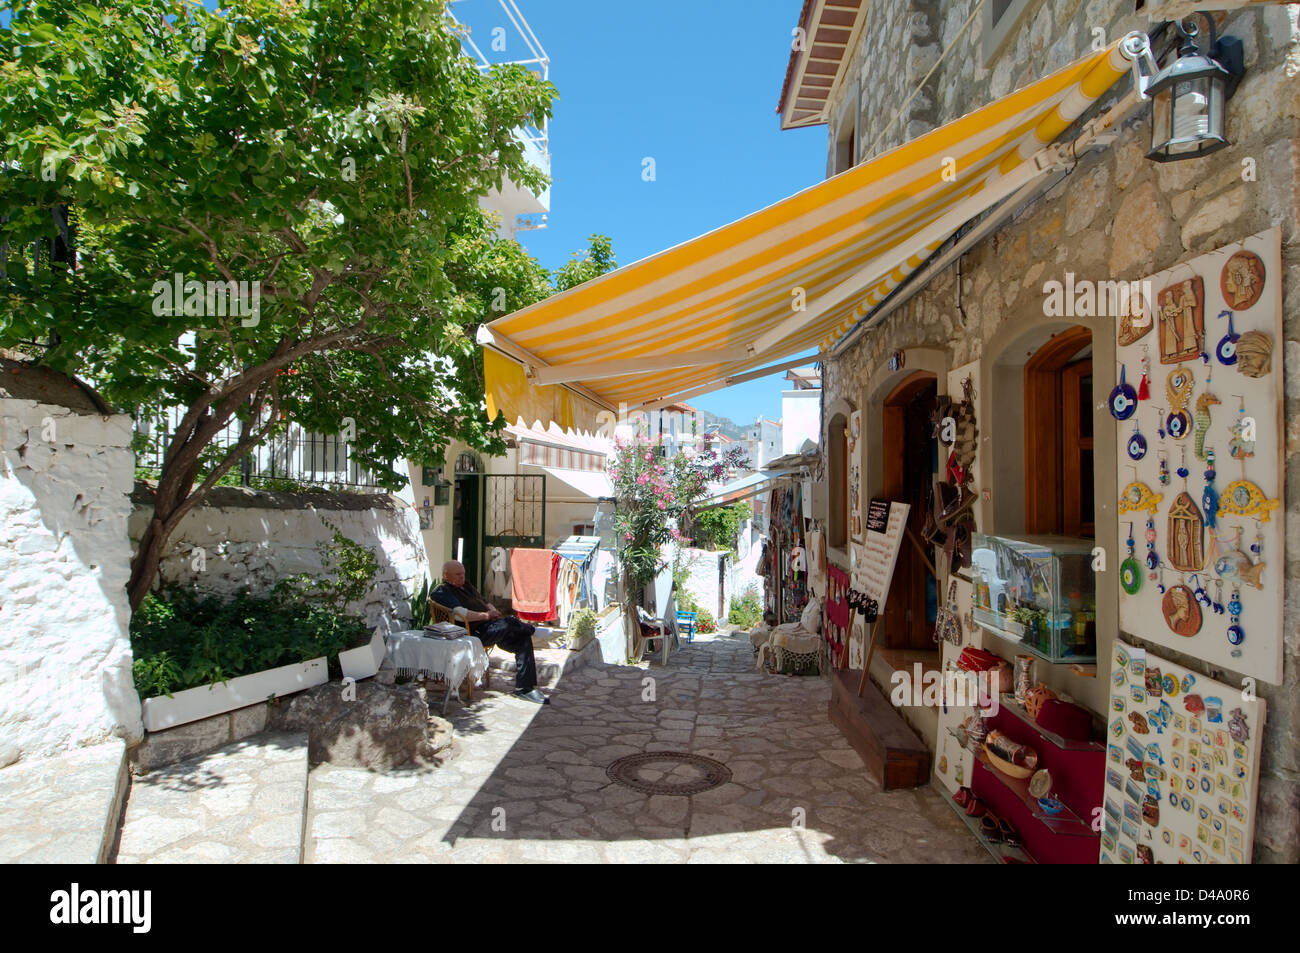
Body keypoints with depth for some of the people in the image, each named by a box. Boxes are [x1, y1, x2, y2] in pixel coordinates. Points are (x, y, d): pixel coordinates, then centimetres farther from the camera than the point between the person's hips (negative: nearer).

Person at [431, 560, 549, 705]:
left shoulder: (466, 586, 28)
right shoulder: (441, 593, -1)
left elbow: (486, 603, 29)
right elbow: (461, 614, -17)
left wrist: (493, 611, 5)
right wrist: (486, 615, -11)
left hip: (489, 626, 9)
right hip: (474, 633, -9)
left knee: (523, 639, -11)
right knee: (507, 623, -29)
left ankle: (524, 688, -10)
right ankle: (530, 629, 7)